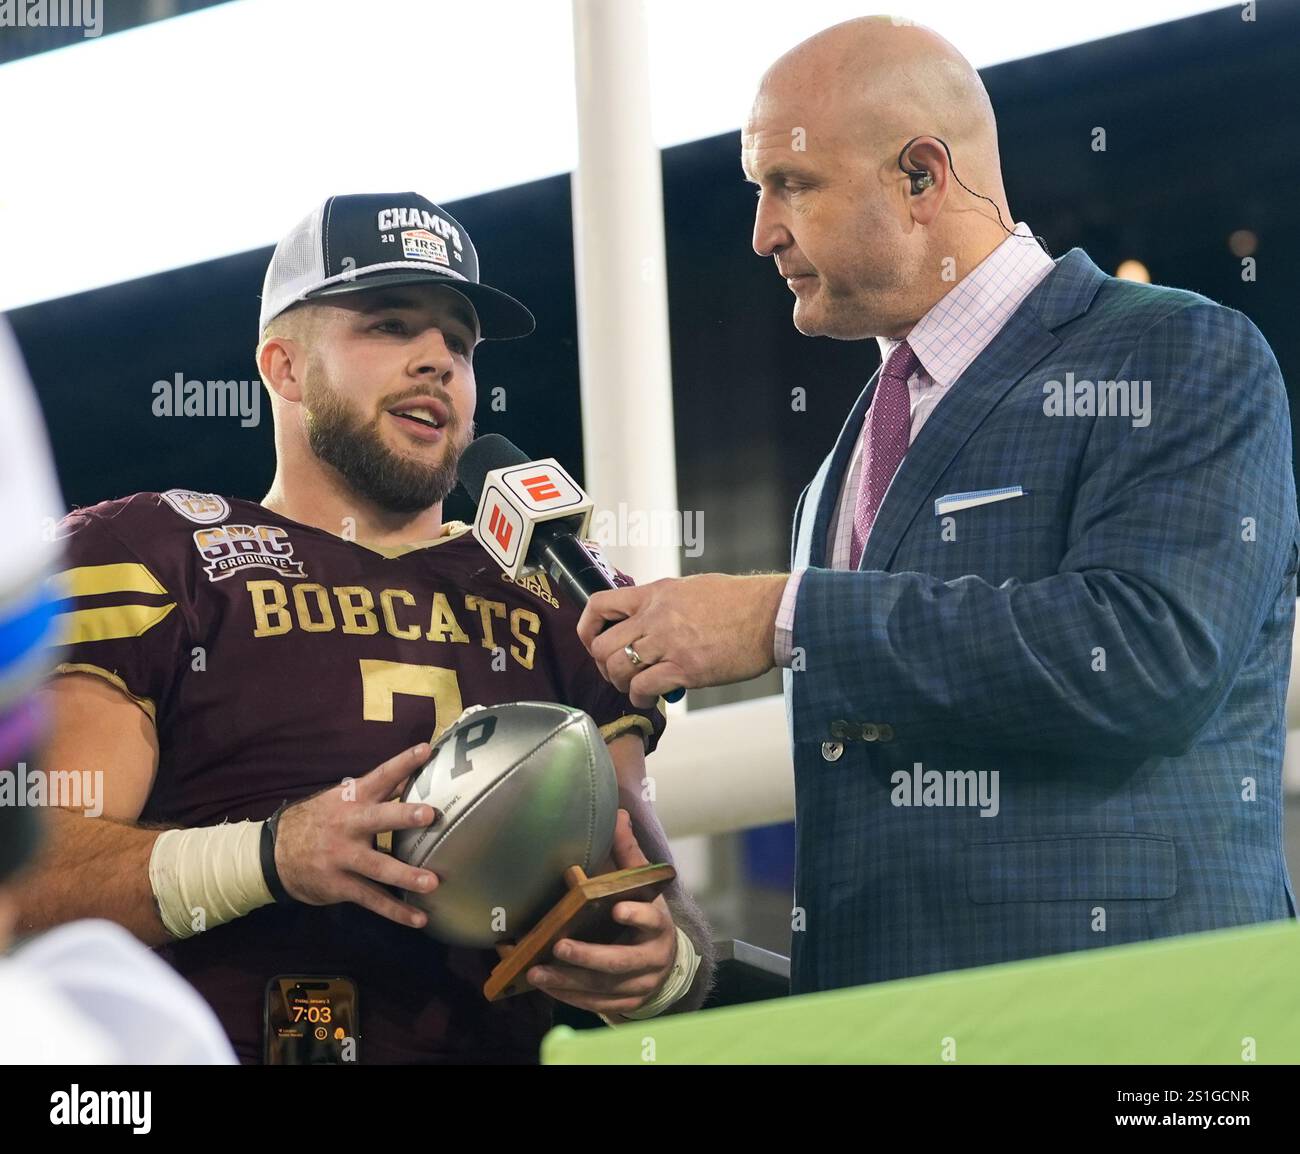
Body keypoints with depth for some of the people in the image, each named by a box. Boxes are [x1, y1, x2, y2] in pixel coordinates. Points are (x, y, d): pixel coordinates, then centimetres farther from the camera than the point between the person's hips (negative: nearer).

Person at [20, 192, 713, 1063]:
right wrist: (273, 854, -17)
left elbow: (668, 901, 19)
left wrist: (660, 963, -4)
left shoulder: (550, 600, 22)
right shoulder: (150, 558, 10)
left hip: (504, 1043, 3)